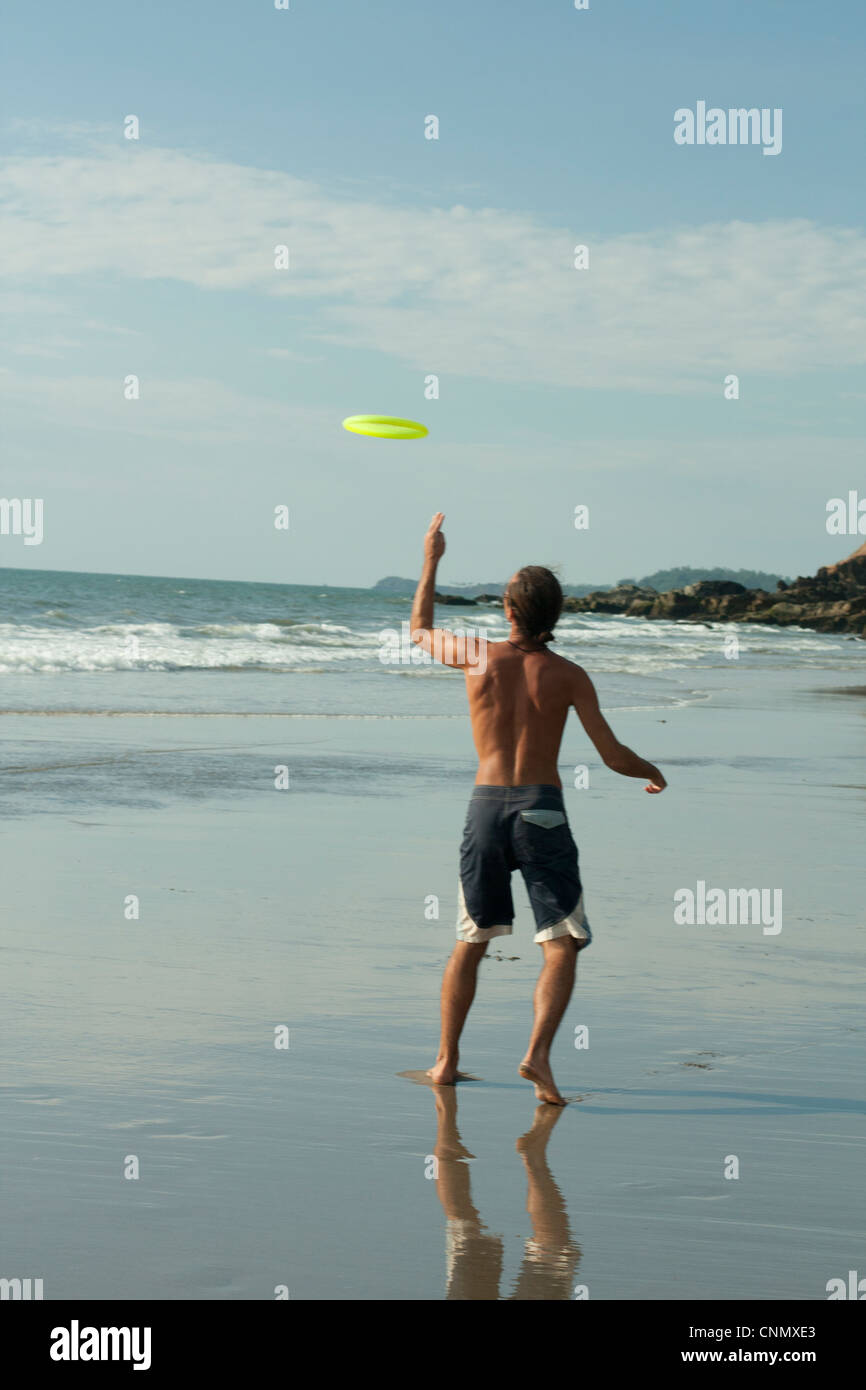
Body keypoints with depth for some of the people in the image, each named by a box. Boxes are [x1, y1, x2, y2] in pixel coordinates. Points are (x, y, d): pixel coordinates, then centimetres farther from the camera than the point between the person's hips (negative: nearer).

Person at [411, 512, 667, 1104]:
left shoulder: (478, 657, 1)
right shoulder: (568, 676, -2)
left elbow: (420, 629, 22)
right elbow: (613, 756, -1)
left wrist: (431, 561, 32)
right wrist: (652, 771, 20)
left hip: (486, 809, 3)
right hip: (542, 810, -2)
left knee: (470, 943, 16)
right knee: (562, 945, 0)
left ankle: (447, 1061, 22)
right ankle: (539, 1053, -20)